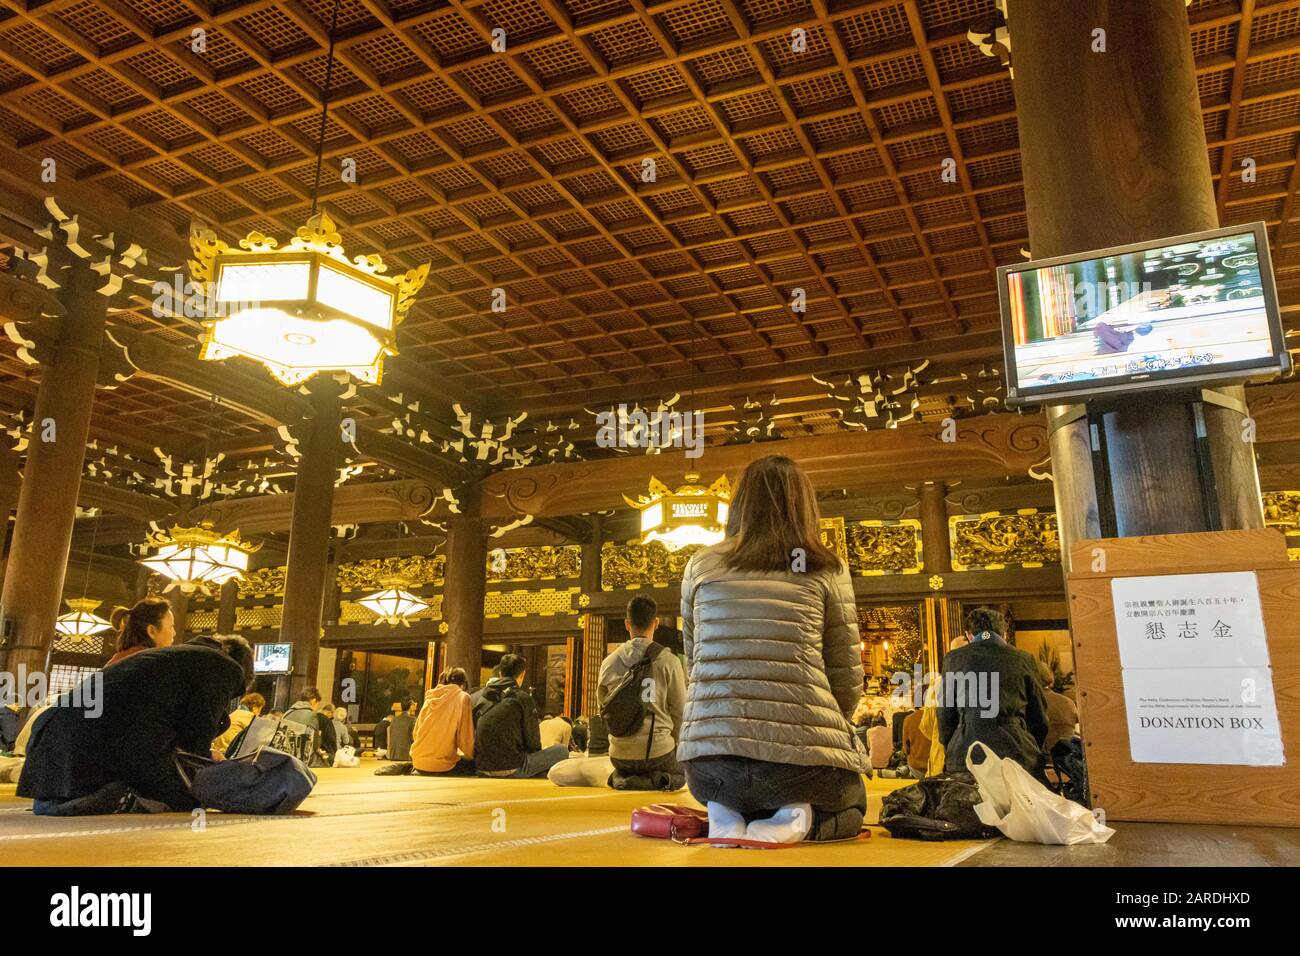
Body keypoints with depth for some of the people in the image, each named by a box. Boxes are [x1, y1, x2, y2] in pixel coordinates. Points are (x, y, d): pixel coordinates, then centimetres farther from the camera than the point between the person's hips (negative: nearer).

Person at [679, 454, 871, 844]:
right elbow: (847, 676, 2)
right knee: (852, 803, 33)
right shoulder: (825, 569, 0)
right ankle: (798, 820, 0)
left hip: (708, 759, 3)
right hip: (801, 758, -2)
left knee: (727, 795, 39)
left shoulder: (701, 565, 6)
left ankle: (727, 816, 4)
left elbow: (693, 662, 13)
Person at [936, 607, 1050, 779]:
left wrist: (950, 750, 24)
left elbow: (945, 713, 10)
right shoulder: (1023, 659, 9)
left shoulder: (954, 658, 6)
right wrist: (1032, 752, 30)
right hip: (1017, 751, 1)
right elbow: (1039, 718, 16)